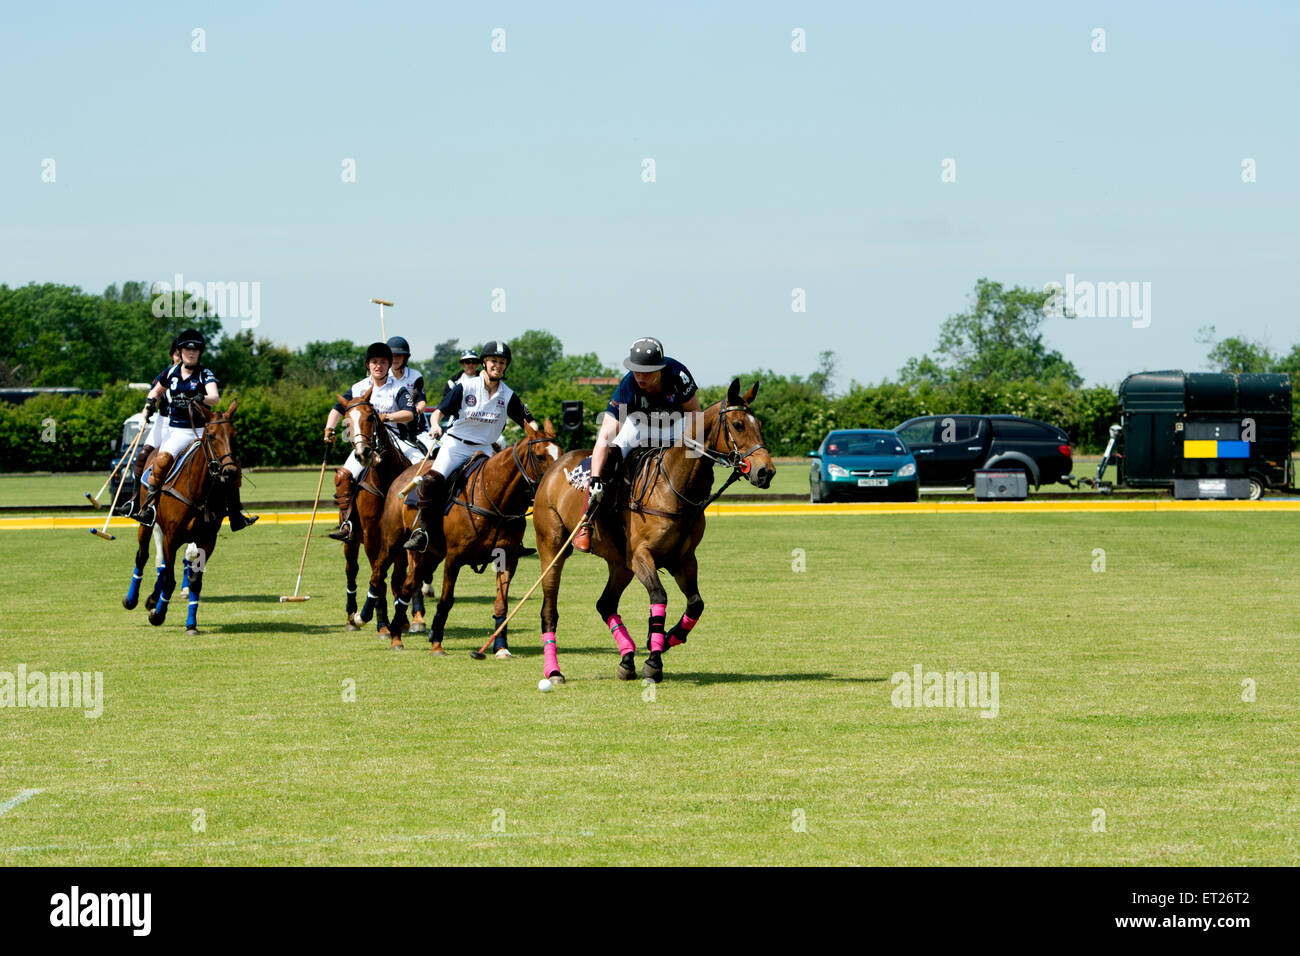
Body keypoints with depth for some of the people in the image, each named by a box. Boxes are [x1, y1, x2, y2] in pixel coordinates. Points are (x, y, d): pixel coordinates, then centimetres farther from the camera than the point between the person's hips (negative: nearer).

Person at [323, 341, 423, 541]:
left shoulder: (398, 389, -2)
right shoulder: (358, 389, 8)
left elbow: (409, 414, -16)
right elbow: (338, 409, 16)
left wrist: (386, 417, -29)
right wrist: (329, 430, 0)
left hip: (393, 437, -2)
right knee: (343, 475, -18)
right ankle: (347, 525, -16)